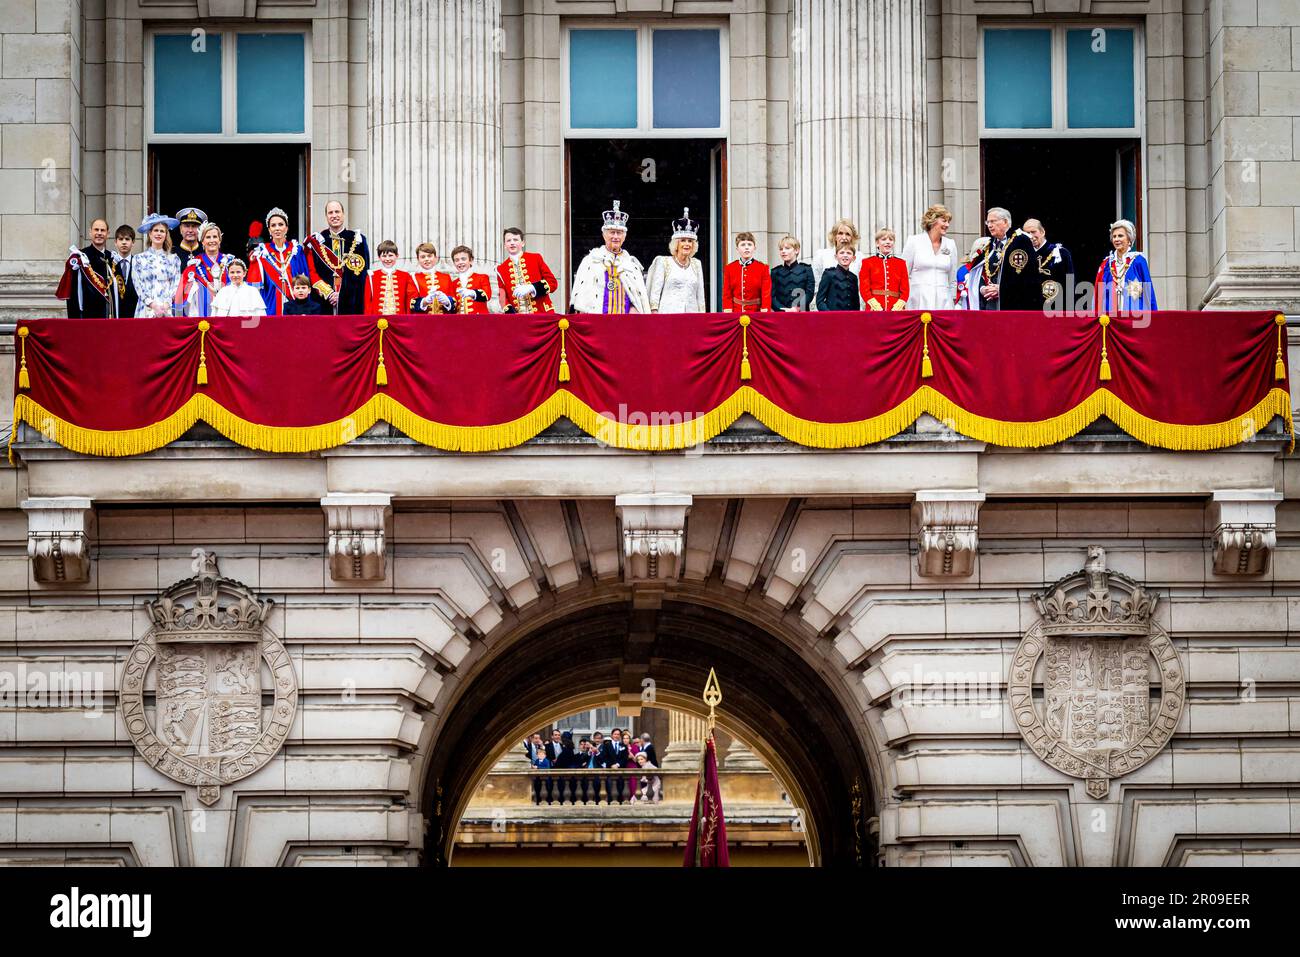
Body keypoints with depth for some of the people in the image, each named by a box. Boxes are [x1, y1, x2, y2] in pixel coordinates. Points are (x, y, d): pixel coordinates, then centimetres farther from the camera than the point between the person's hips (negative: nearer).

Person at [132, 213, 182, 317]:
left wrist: (166, 305, -8)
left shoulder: (173, 259, 12)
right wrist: (153, 305, -10)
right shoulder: (140, 258, 9)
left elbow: (176, 285, 7)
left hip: (168, 311, 1)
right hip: (146, 311, -1)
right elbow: (138, 286, 2)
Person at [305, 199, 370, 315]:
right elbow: (311, 272, 5)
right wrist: (328, 293, -8)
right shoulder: (316, 241, 9)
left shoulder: (357, 240, 6)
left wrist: (342, 294, -8)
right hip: (324, 304, 1)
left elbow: (361, 272, 1)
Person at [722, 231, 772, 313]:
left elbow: (766, 295, -3)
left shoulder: (763, 268, 1)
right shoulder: (729, 268, 5)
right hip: (735, 312, 1)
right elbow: (727, 295, 5)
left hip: (756, 313, -1)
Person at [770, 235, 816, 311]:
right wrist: (784, 310, -13)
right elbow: (772, 296, 3)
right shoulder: (776, 272, 10)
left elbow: (810, 293, 0)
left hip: (802, 313, -1)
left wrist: (797, 308, -14)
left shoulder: (806, 269, 8)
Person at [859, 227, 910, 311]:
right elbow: (864, 288, 2)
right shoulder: (868, 262, 9)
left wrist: (898, 306, -10)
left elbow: (905, 289, 9)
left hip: (896, 309, 2)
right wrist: (876, 306, -12)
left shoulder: (901, 263, 14)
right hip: (875, 309, -1)